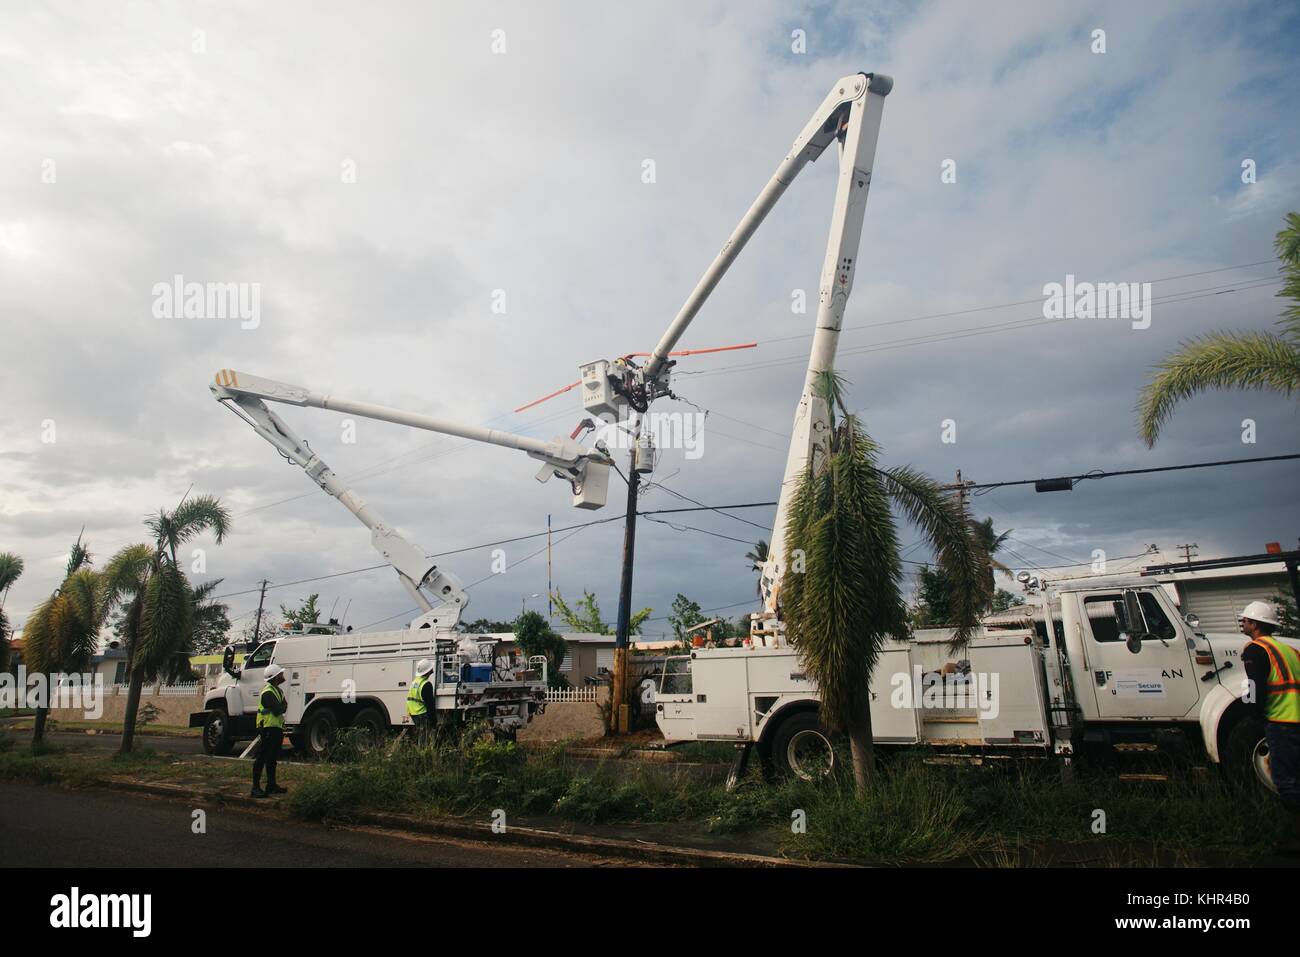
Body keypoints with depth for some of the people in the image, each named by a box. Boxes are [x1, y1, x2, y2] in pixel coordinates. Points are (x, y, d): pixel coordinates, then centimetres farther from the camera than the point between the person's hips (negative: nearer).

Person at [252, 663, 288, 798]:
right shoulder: (268, 692, -17)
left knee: (272, 758, 15)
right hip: (268, 728, -10)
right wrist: (284, 705, -3)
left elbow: (283, 707, 15)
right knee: (261, 758, -6)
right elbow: (278, 710, -23)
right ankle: (256, 787, -3)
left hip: (277, 728, 10)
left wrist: (282, 706, -6)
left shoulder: (278, 690, 17)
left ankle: (271, 785, 23)